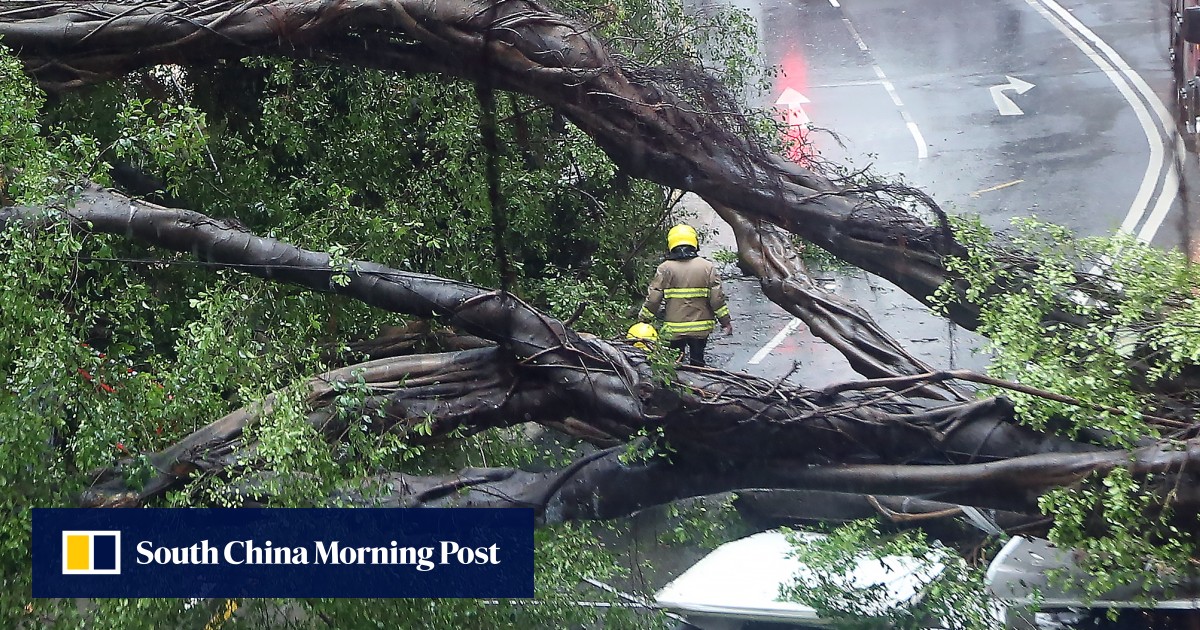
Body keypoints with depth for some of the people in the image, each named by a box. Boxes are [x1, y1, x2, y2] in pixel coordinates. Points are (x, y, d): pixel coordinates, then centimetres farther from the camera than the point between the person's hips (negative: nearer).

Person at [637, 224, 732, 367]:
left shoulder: (665, 269, -6)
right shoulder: (707, 267, -3)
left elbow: (653, 298, -7)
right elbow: (717, 297, -4)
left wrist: (643, 319, 6)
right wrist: (726, 321, 6)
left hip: (674, 328, -1)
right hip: (701, 328, 1)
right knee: (697, 362, 11)